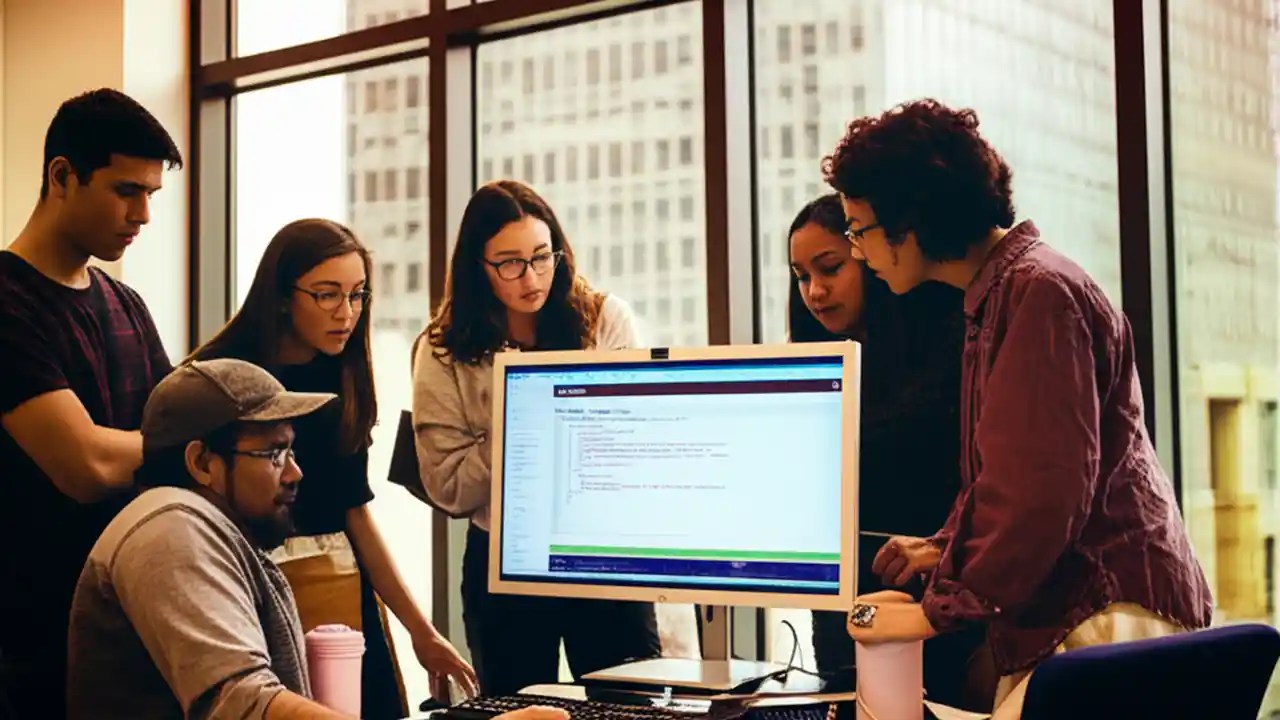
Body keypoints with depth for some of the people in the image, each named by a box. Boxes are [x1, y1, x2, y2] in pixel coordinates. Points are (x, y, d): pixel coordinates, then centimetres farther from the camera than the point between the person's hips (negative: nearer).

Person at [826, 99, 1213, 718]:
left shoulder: (1037, 290, -13)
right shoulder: (997, 296, 20)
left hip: (1111, 613, -10)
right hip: (1056, 615, 10)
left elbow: (1044, 489, -21)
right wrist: (947, 550, 22)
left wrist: (941, 610, -16)